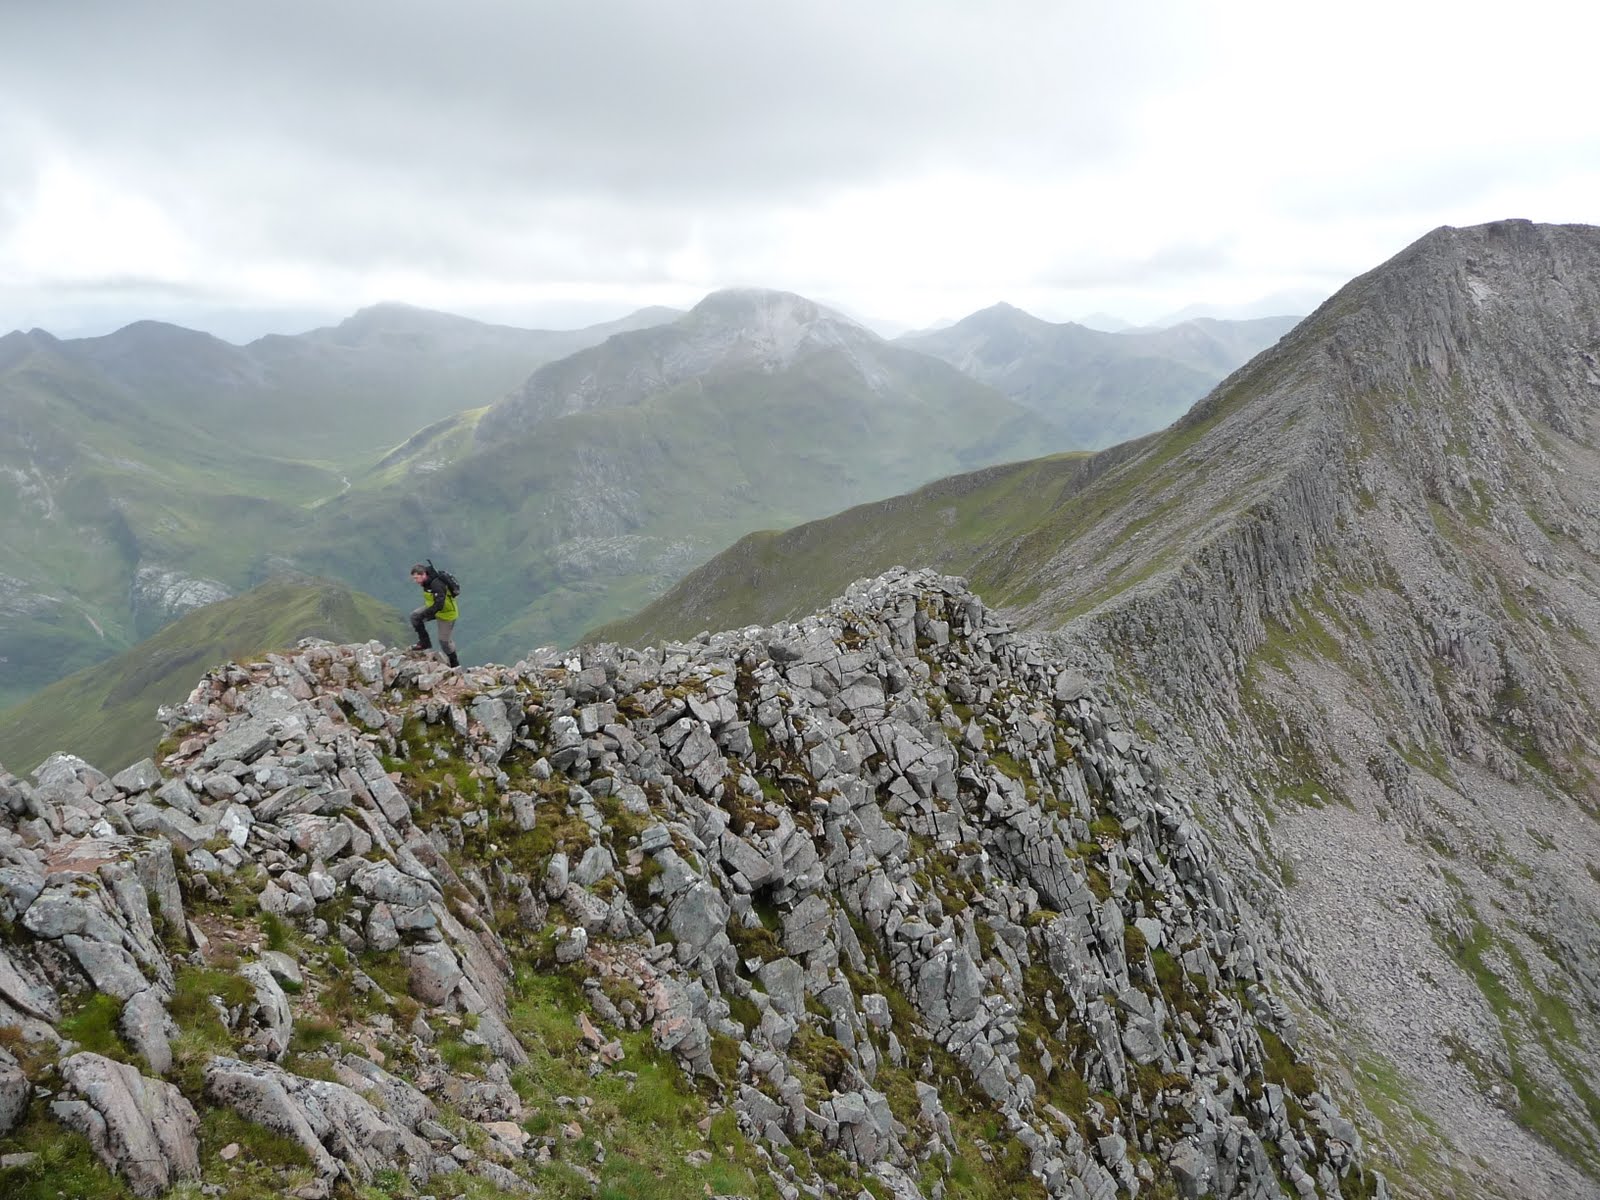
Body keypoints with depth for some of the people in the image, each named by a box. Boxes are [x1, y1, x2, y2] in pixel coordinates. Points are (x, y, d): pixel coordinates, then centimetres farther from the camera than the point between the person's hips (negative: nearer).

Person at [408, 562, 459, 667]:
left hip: (446, 613, -8)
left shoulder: (437, 584, -34)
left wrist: (424, 615, -37)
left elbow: (439, 604, -39)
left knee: (445, 640, 2)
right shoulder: (427, 582, -5)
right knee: (415, 616, -7)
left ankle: (454, 664, 22)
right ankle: (425, 642, 5)